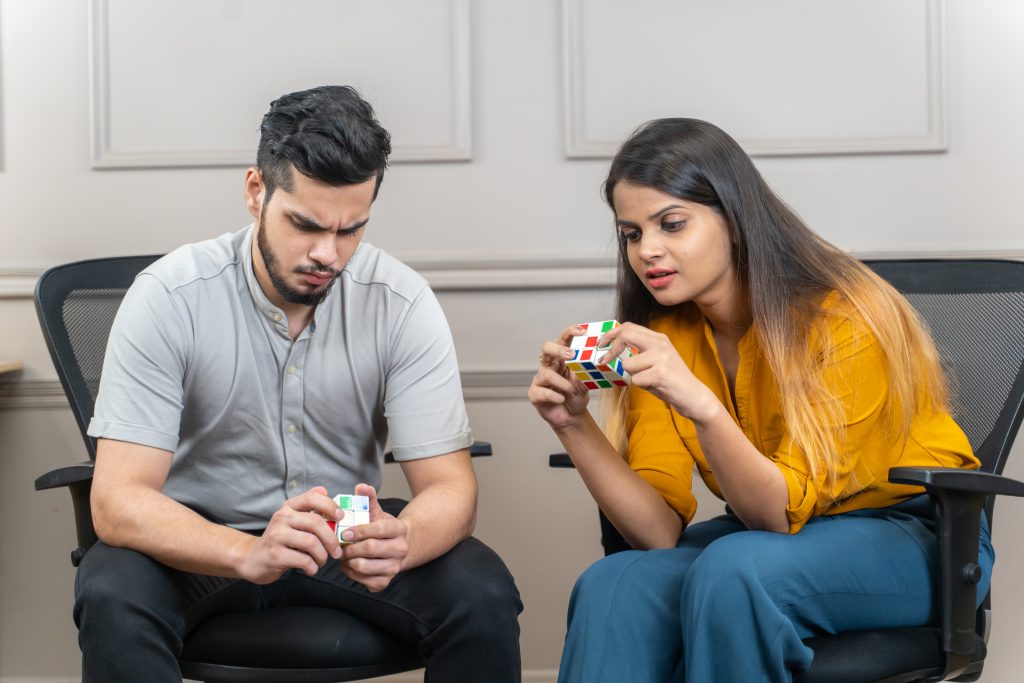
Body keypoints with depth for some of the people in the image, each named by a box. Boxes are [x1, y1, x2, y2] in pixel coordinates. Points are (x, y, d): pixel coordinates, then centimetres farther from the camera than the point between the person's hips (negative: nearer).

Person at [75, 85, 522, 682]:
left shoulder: (402, 302, -12)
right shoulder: (170, 296, -18)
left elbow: (448, 487, -13)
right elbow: (118, 500, -24)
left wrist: (399, 541, -39)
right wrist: (249, 553, -44)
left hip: (346, 535, 2)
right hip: (199, 541, -1)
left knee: (484, 597, -24)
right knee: (114, 600, -33)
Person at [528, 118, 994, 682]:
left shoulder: (845, 322, -22)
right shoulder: (663, 337, -6)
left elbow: (784, 512, -25)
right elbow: (660, 530, -11)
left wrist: (702, 408, -41)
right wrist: (575, 426, -25)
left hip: (912, 532, -4)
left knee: (730, 573, -32)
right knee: (611, 587, -25)